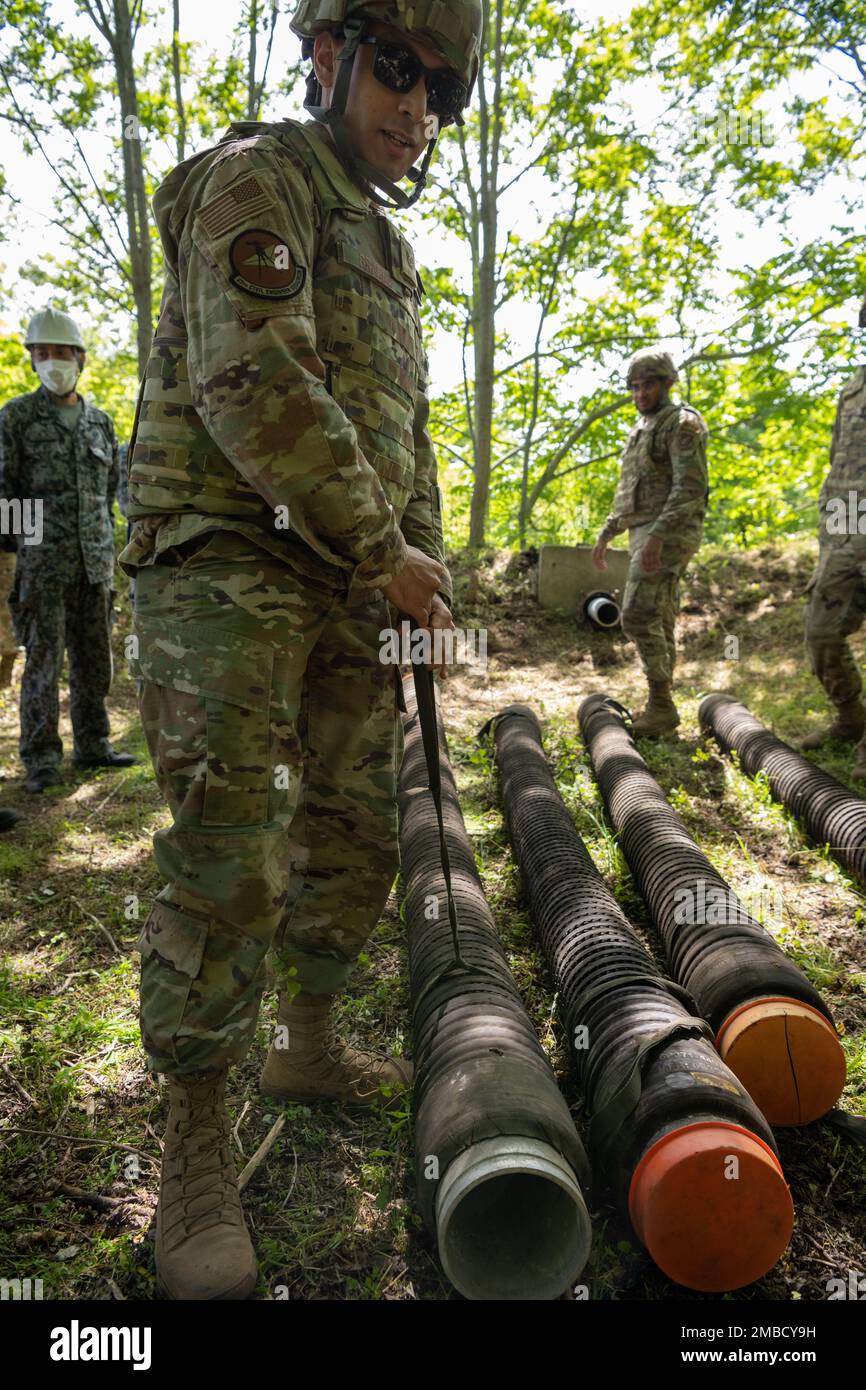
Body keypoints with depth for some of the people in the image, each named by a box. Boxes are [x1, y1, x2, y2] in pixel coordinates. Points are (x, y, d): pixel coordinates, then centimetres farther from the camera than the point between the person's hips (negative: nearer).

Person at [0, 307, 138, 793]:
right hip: (43, 560, -4)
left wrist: (111, 551, 13)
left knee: (94, 657, 7)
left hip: (95, 561, 4)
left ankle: (93, 745, 17)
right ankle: (41, 760, 2)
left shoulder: (100, 422, 12)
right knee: (44, 660, -4)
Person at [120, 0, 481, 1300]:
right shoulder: (257, 179, -3)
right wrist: (382, 552, -14)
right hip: (230, 566, -9)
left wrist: (423, 559, 13)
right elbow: (253, 385, -19)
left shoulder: (383, 242, 25)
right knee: (229, 860, -13)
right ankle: (196, 1147, 2)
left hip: (346, 587, 9)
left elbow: (404, 428, 25)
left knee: (356, 830, 12)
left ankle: (309, 1045, 30)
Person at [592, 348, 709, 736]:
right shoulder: (642, 431, 21)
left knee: (637, 616, -16)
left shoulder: (682, 423, -9)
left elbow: (690, 487, -20)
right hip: (646, 536, 10)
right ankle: (661, 710, 10)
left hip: (668, 534, -10)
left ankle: (660, 705, -11)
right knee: (658, 623, 7)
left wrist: (656, 537, -29)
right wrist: (605, 535, 22)